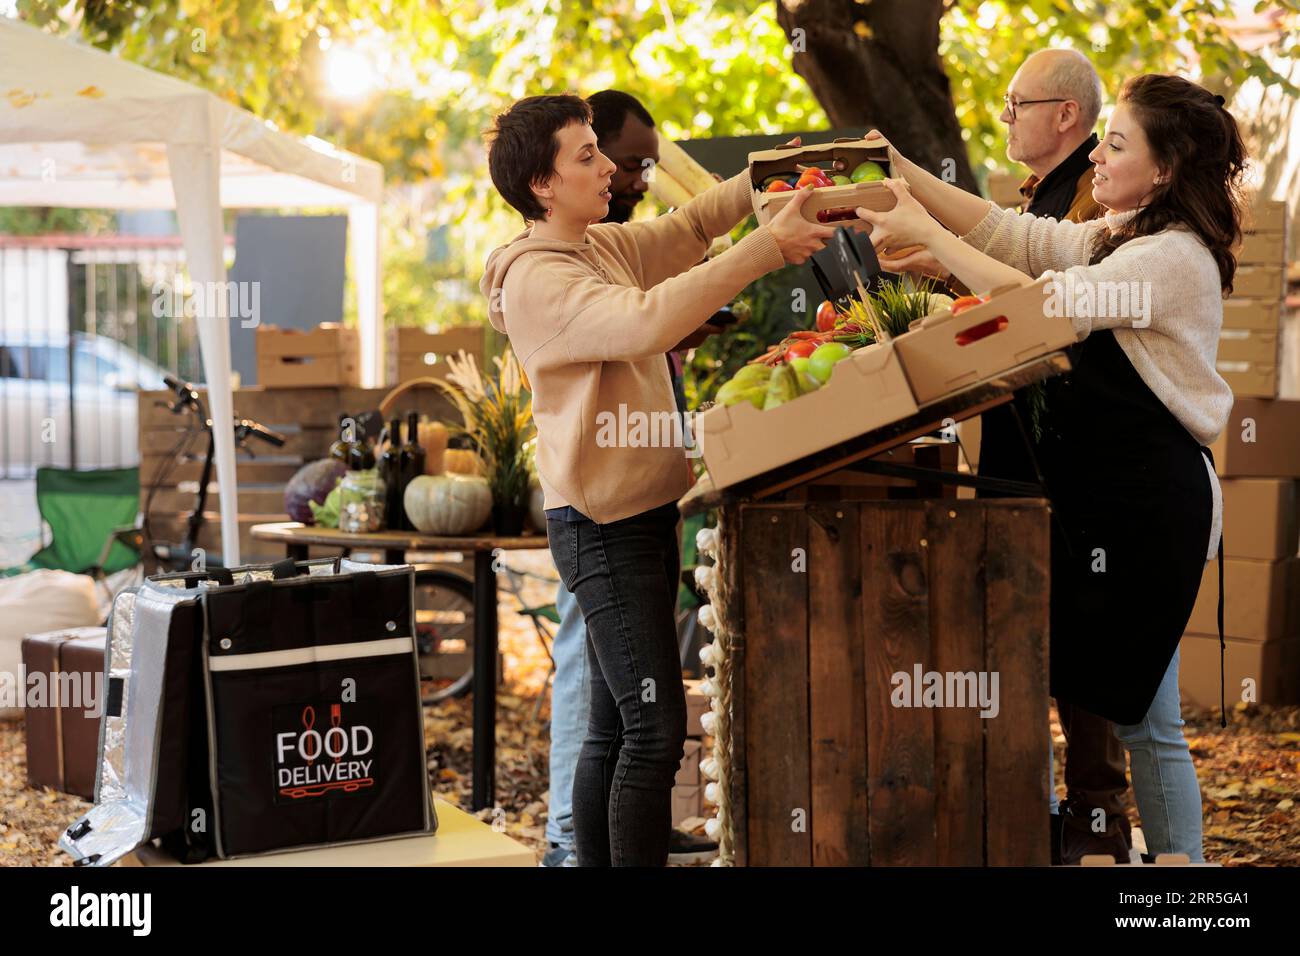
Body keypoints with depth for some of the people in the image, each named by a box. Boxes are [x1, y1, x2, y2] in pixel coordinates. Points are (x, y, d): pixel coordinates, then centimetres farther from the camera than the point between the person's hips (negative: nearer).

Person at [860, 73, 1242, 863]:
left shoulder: (1174, 258, -16)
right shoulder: (1114, 239, 14)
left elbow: (1046, 305, -24)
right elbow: (1011, 234, 12)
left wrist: (929, 234, -20)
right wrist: (904, 173, 4)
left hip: (1150, 501, -10)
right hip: (1100, 493, 10)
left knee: (1142, 714, -2)